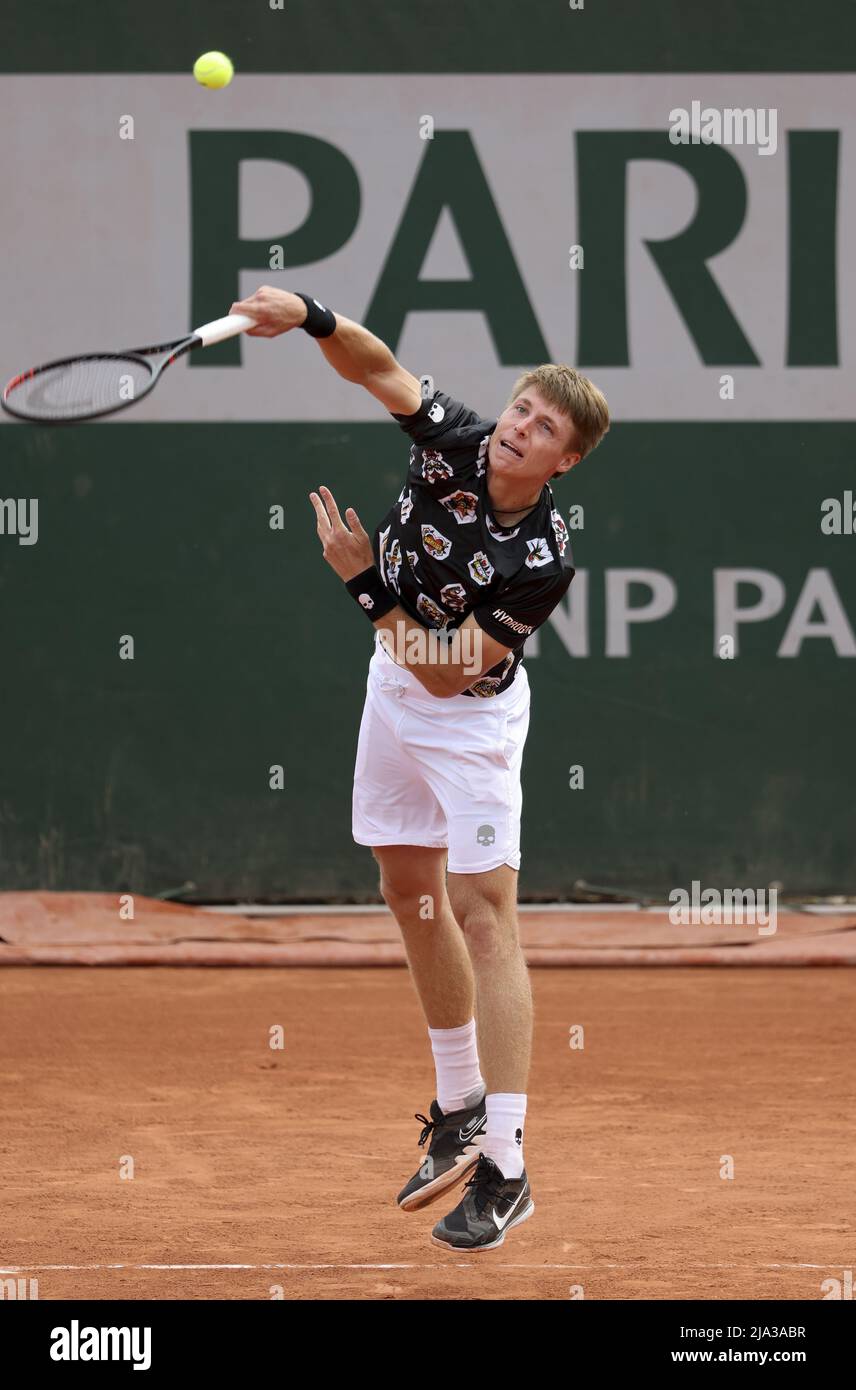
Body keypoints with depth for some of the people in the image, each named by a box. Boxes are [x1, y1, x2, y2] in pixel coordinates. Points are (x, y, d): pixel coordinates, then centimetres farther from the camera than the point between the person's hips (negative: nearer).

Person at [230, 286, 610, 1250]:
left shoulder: (543, 561, -29)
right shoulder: (454, 442, -18)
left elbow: (446, 671, -27)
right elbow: (377, 366, -22)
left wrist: (363, 580, -30)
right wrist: (312, 319, -43)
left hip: (471, 716, -6)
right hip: (393, 689, 7)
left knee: (482, 914, -13)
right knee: (411, 892, 15)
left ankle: (504, 1169, -15)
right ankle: (461, 1108, 31)